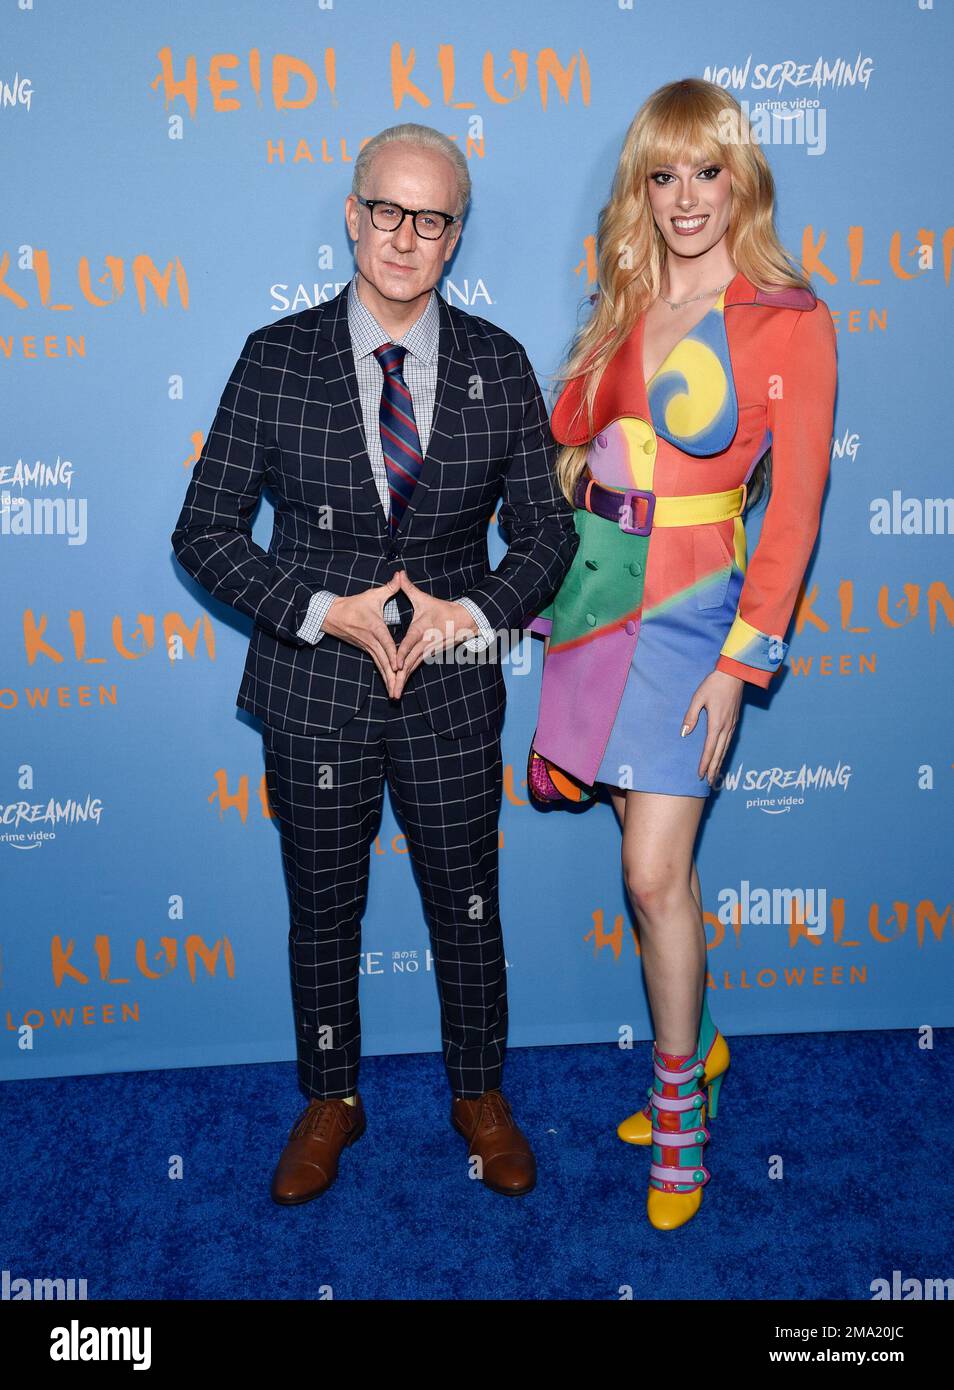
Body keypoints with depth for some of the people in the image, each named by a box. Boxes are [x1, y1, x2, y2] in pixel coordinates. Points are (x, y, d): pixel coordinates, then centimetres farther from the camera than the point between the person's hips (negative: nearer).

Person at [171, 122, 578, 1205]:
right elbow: (204, 532, -5)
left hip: (453, 690, 1)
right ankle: (330, 1102, 41)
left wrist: (472, 609, -14)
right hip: (312, 691, 0)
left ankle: (479, 1095, 41)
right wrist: (322, 610, -17)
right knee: (322, 911, 16)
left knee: (468, 909, 15)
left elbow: (546, 529, 3)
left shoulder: (498, 366, -1)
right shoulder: (277, 359, -5)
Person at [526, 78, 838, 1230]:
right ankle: (695, 1044, 33)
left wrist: (742, 663, -11)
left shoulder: (788, 322, -5)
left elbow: (795, 506, -8)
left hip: (691, 608, -5)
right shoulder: (620, 308, 11)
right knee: (656, 855, 12)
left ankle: (679, 1099, 16)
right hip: (592, 587, 5)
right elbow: (559, 440, 13)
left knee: (655, 872, -6)